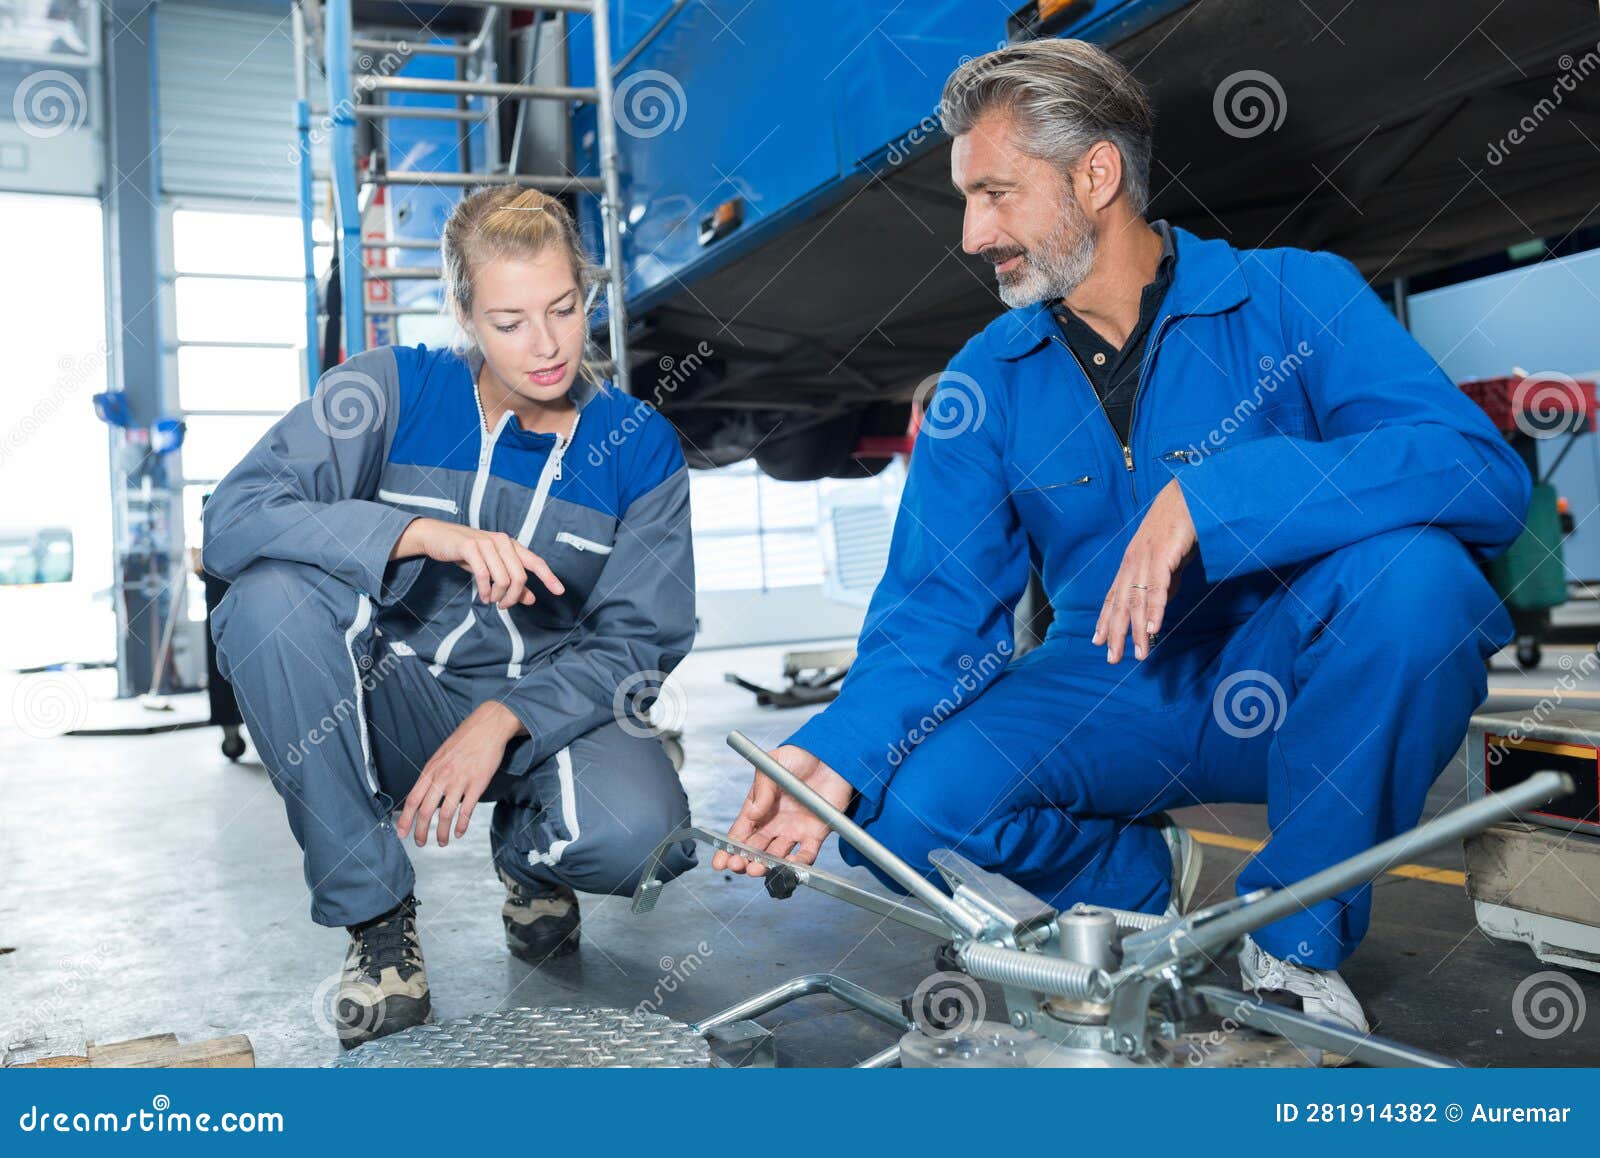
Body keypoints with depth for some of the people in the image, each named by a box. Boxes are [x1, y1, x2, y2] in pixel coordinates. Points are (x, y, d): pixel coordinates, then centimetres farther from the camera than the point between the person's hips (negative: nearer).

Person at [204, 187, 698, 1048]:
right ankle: (374, 912, -14)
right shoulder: (388, 392, -7)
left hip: (548, 705, 0)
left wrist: (501, 720, -21)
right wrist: (420, 533, -34)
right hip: (391, 701, 1)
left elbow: (638, 644, -5)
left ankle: (529, 851, 9)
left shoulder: (640, 446, -4)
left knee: (635, 831, -33)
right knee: (271, 593, -30)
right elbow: (232, 518, -19)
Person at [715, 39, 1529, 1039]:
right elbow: (938, 607, -4)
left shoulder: (1294, 300, -9)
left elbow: (1484, 471, -24)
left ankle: (1299, 934, -10)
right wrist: (837, 755, -23)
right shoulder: (986, 381, 2)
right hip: (1112, 696, 2)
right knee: (901, 808, -22)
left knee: (1411, 565, -32)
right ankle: (1145, 880, 10)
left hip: (1306, 692, -1)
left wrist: (1211, 494, -36)